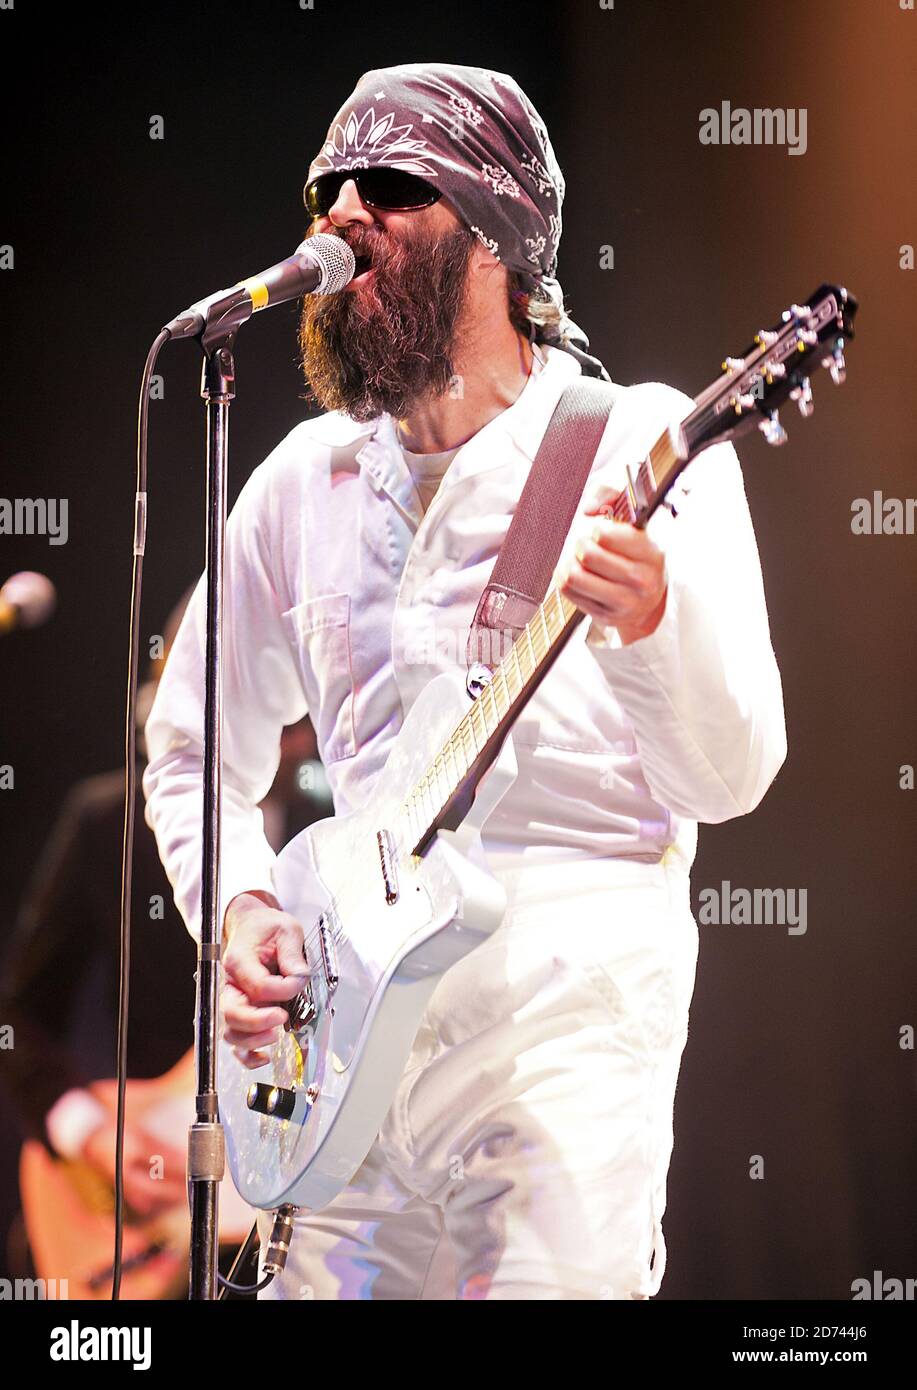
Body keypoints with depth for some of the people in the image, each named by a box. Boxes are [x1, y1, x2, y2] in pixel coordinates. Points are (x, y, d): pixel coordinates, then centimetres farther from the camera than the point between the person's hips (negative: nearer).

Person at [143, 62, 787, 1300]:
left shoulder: (637, 446, -1)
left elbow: (731, 778, -8)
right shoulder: (307, 480, 13)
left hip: (565, 1002, -5)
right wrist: (237, 906, 4)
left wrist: (651, 628, -27)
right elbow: (193, 750, 23)